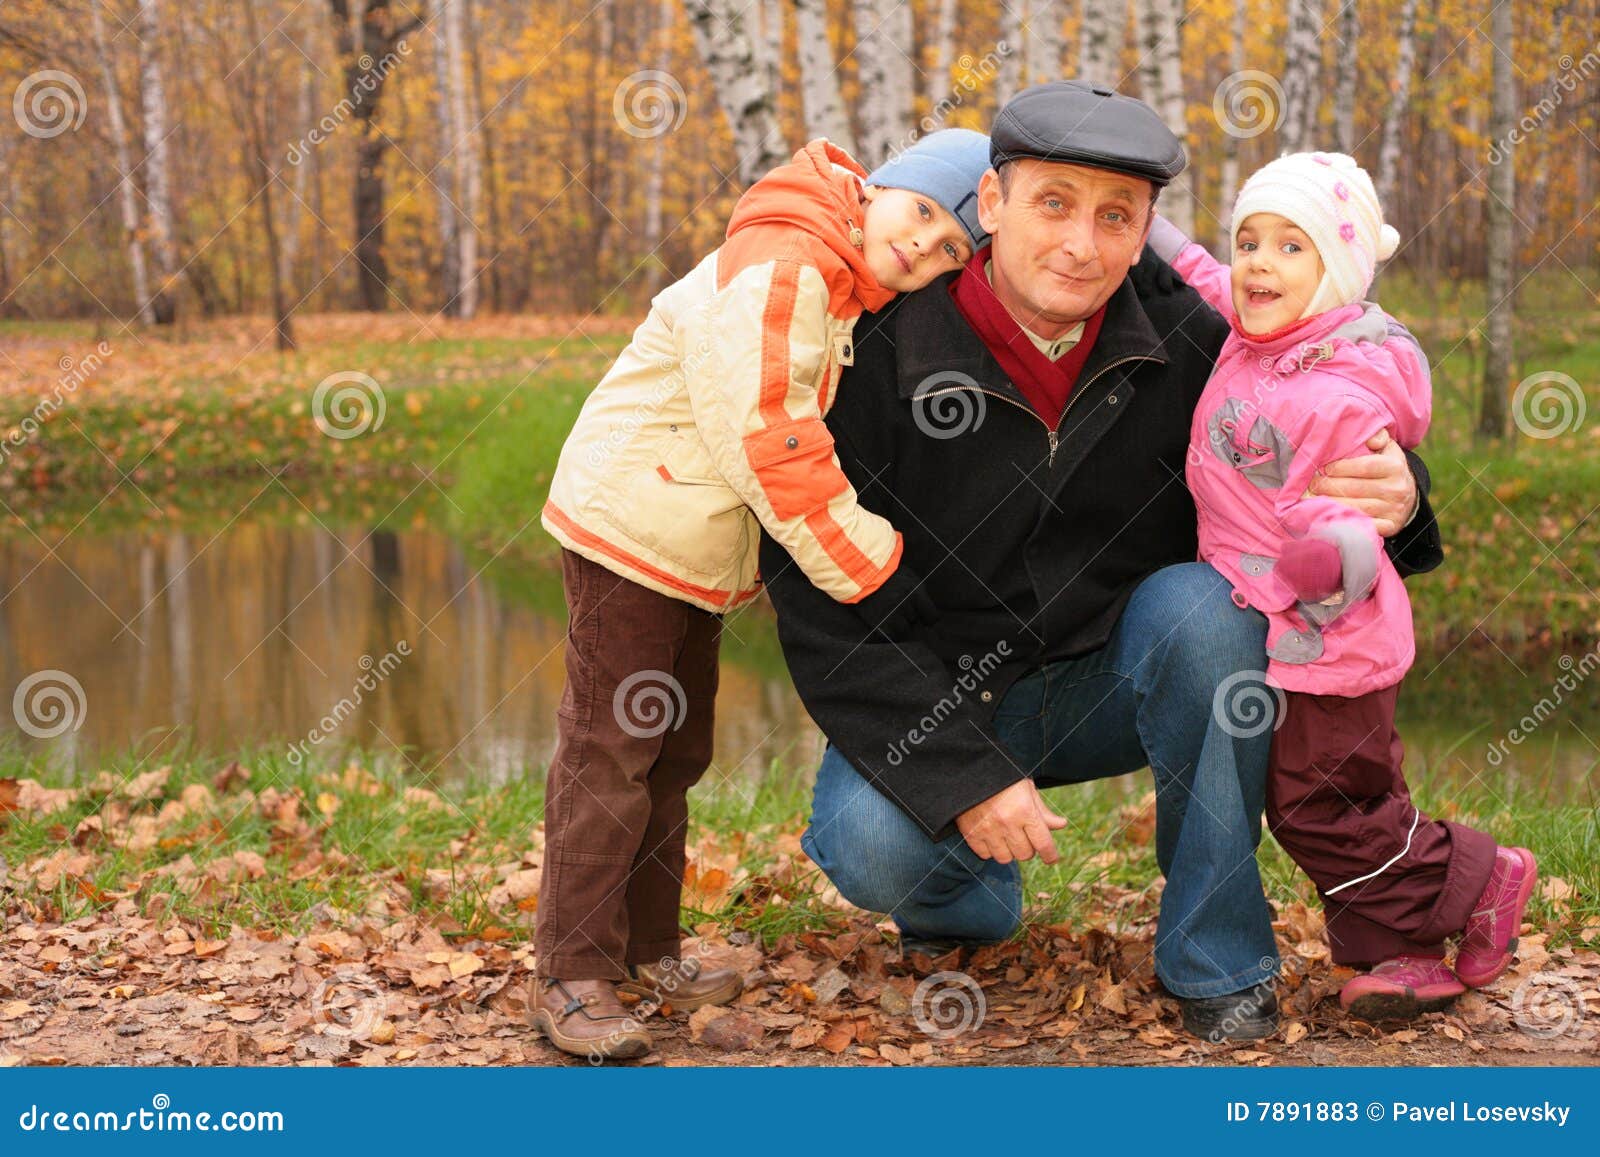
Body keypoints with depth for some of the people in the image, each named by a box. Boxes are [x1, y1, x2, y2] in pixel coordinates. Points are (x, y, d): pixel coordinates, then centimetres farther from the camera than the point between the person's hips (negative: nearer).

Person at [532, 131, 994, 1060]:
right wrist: (867, 568, -22)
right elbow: (765, 443, -27)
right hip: (629, 527, -10)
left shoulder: (854, 303, 10)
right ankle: (574, 978, -2)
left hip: (697, 555, 10)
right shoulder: (774, 271, -22)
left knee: (676, 753, 17)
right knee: (609, 751, -7)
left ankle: (646, 947, 29)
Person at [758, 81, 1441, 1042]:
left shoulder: (1184, 339, -11)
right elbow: (819, 608, -18)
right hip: (938, 702, -2)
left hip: (1114, 688, 2)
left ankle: (1216, 955, -14)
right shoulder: (880, 356, -19)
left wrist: (1393, 497, -28)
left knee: (1204, 602, -29)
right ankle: (973, 897, 10)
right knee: (869, 845, -31)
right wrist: (962, 777, -24)